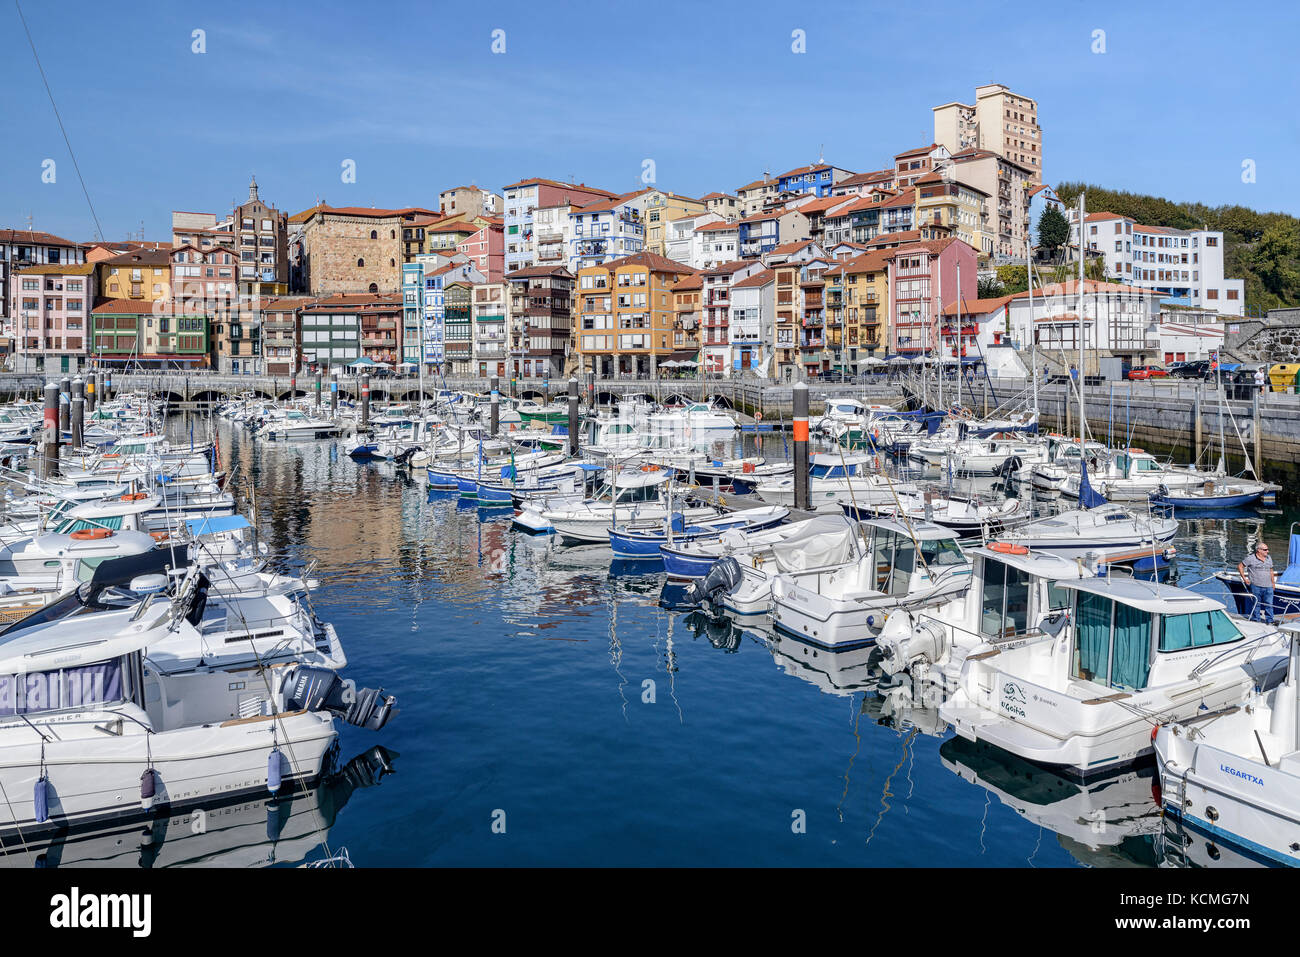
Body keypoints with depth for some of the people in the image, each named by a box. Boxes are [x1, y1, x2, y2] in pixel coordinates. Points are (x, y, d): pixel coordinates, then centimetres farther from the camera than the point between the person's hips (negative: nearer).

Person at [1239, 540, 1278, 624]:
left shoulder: (1269, 558, 14)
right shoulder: (1251, 558, -5)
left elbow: (1271, 571, 23)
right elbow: (1240, 566, 1)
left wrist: (1273, 582, 20)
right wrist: (1244, 578, -2)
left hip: (1268, 586, 4)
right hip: (1256, 586, -4)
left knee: (1269, 604, 2)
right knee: (1256, 604, 4)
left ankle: (1270, 621, 10)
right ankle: (1255, 620, 14)